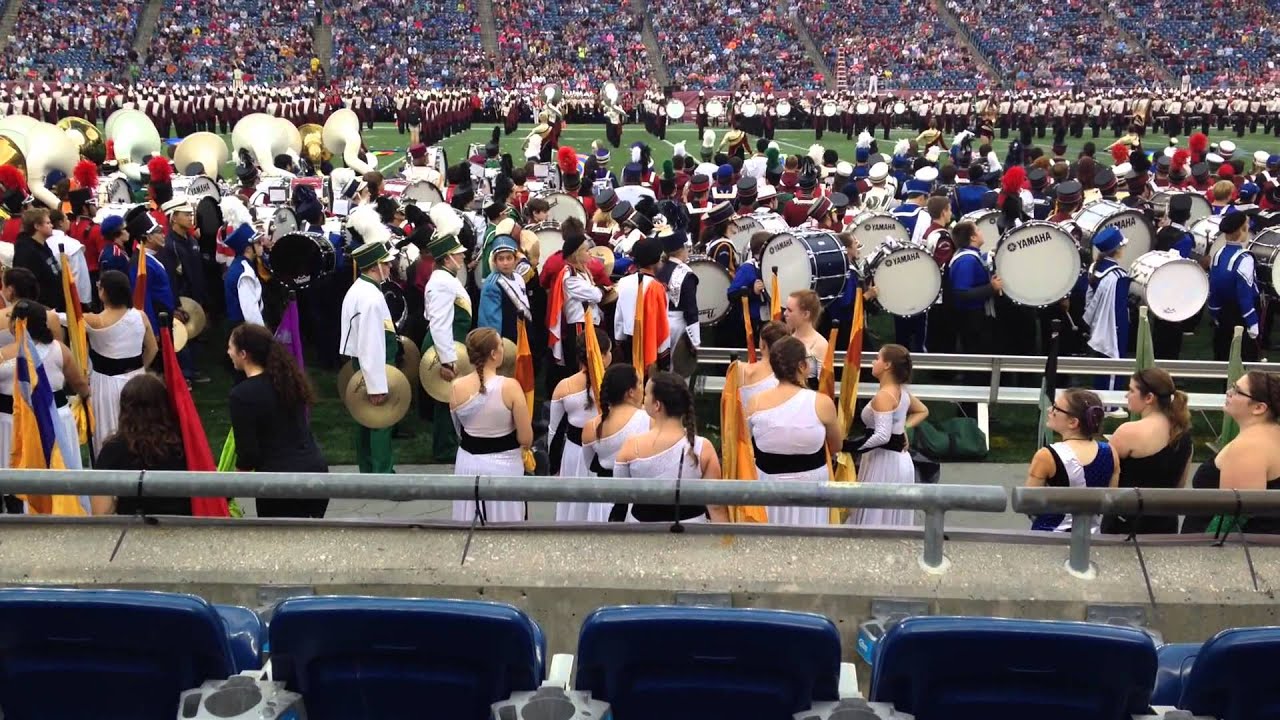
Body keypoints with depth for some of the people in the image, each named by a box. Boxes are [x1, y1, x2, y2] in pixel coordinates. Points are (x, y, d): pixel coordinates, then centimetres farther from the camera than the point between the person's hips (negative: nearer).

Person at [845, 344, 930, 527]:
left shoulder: (883, 396, -20)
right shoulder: (902, 391, 8)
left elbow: (882, 436, -28)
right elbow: (923, 411, 26)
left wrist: (852, 446, -23)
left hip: (885, 461, -9)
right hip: (899, 458, 9)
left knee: (876, 517, -2)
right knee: (894, 518, 15)